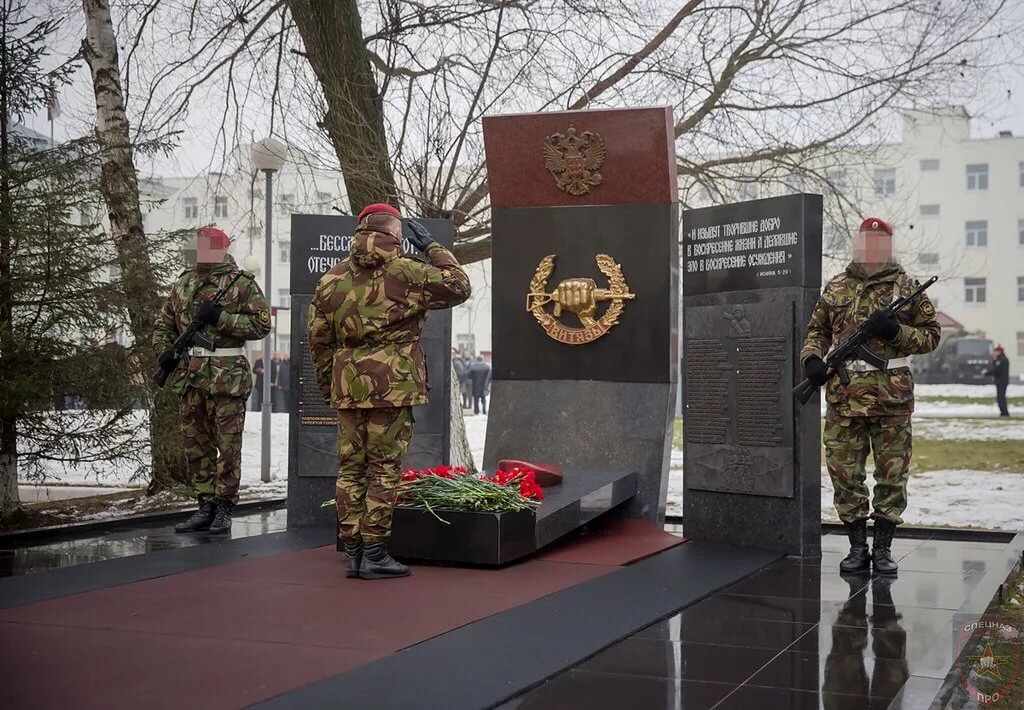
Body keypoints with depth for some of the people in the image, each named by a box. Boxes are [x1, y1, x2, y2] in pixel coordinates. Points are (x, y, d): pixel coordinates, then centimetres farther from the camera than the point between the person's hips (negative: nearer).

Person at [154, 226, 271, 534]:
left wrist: (221, 317, -16)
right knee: (196, 445, 9)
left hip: (227, 377, -6)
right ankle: (205, 507, 17)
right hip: (190, 377, 6)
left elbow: (261, 324, -10)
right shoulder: (183, 284, 14)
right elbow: (163, 325, 21)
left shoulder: (242, 283, -3)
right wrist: (165, 351, 2)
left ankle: (223, 509, 6)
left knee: (228, 445, -1)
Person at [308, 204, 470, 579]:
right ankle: (374, 555, 2)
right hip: (393, 383, -5)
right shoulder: (405, 273, -5)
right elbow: (459, 287, 3)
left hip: (348, 384, 5)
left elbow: (318, 337, 13)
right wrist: (432, 248, 12)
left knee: (351, 467, 9)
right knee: (384, 468, 0)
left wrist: (326, 383, 23)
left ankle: (353, 552, 14)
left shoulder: (332, 278, 9)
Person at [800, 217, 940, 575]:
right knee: (844, 473, 3)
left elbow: (931, 334, 5)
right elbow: (817, 330, 18)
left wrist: (897, 331, -13)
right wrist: (812, 357, -1)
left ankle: (883, 548, 15)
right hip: (844, 397, 2)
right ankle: (857, 547, 14)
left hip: (893, 397, -2)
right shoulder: (835, 288, 11)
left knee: (892, 475, 4)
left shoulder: (906, 287, 5)